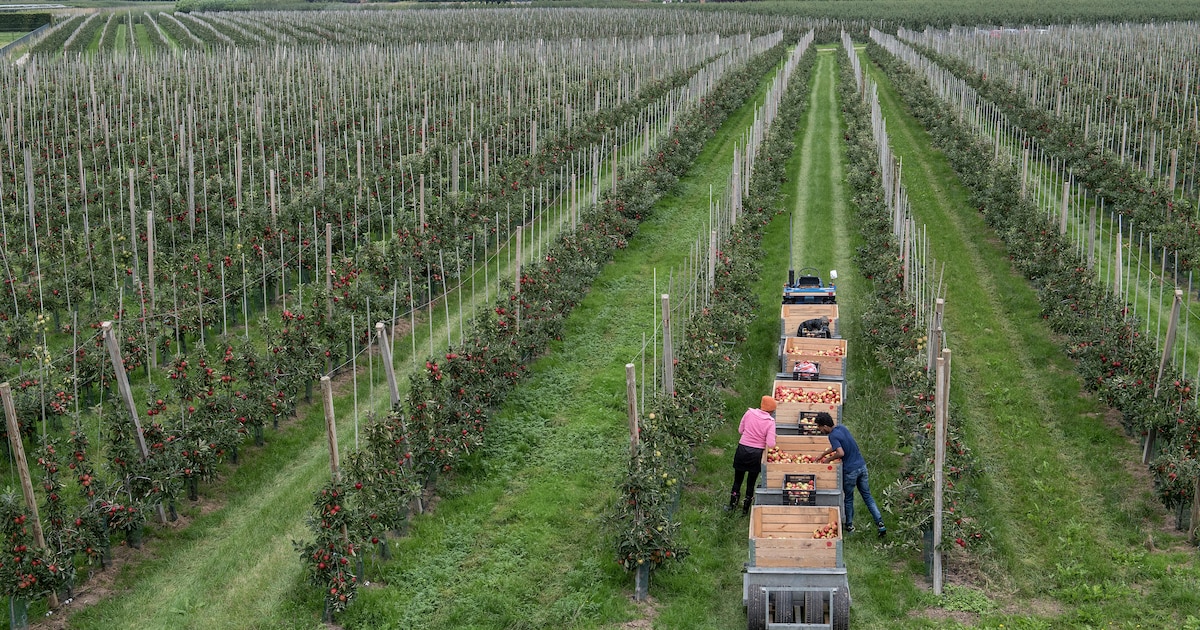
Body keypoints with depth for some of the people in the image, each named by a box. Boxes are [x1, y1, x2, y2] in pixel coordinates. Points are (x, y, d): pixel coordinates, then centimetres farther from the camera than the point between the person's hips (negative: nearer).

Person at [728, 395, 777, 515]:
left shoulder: (749, 413, -8)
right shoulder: (770, 422, -14)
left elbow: (740, 430, 3)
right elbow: (770, 444, -18)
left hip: (742, 450, 1)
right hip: (757, 453, -1)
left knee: (737, 480, 19)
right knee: (751, 483, 16)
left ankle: (732, 505, 29)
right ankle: (745, 510, 26)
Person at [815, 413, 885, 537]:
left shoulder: (833, 436, -17)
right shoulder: (842, 427, 9)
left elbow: (841, 453, -29)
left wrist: (828, 459, -12)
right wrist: (823, 454, 30)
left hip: (850, 470, -7)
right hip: (862, 466, 7)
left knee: (849, 499, 13)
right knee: (867, 496, 13)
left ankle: (849, 526, 26)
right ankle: (880, 524, 6)